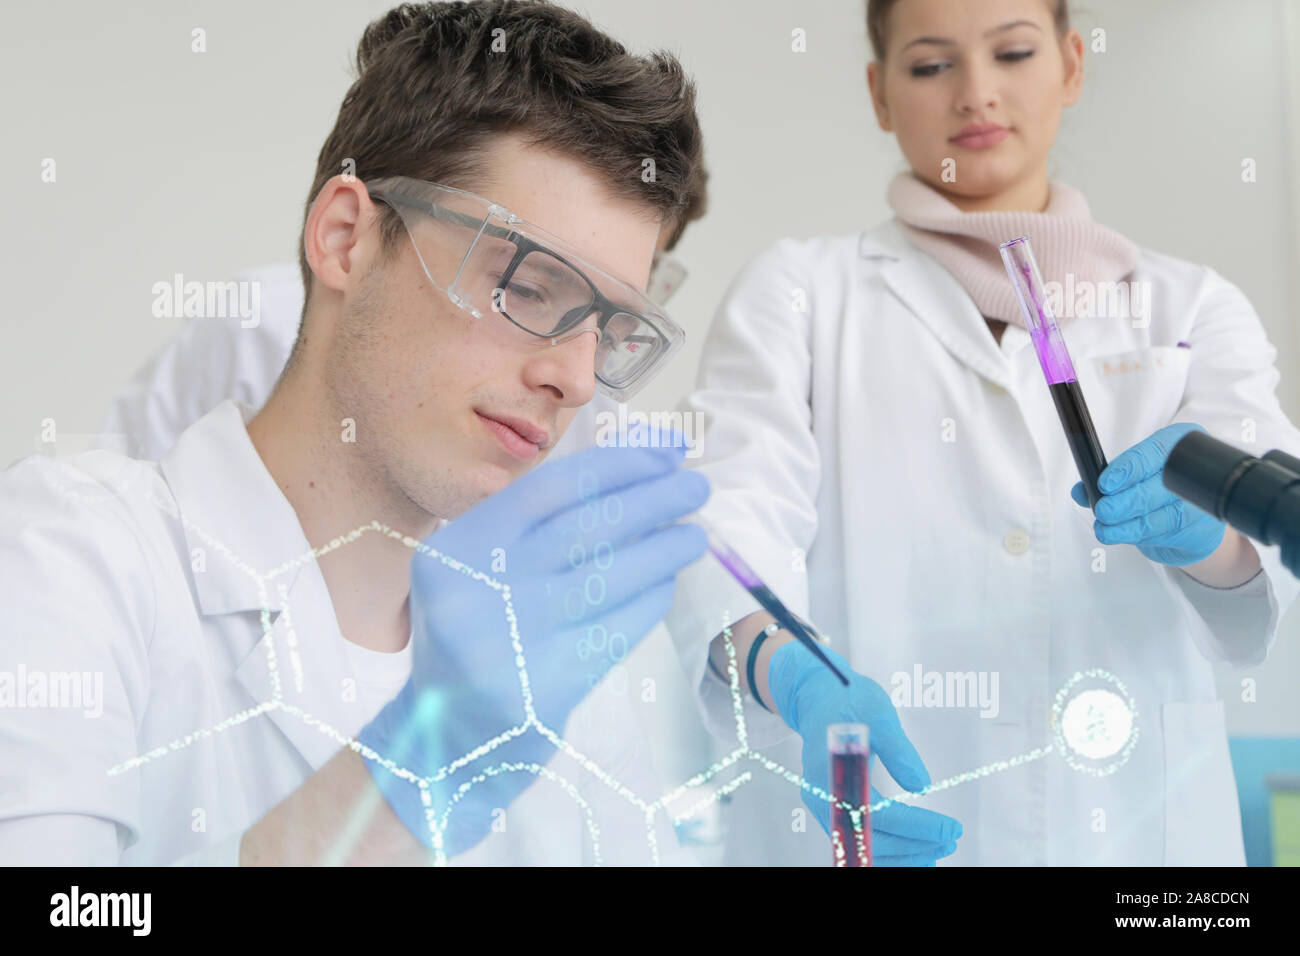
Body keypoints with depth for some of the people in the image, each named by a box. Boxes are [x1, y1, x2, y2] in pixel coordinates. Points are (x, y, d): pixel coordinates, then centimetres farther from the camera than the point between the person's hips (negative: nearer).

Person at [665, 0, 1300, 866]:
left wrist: (1208, 525, -30)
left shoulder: (1189, 307, 9)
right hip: (856, 822, -2)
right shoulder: (799, 291, 4)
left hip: (1133, 824, 2)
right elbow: (737, 509, -12)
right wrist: (796, 679, -32)